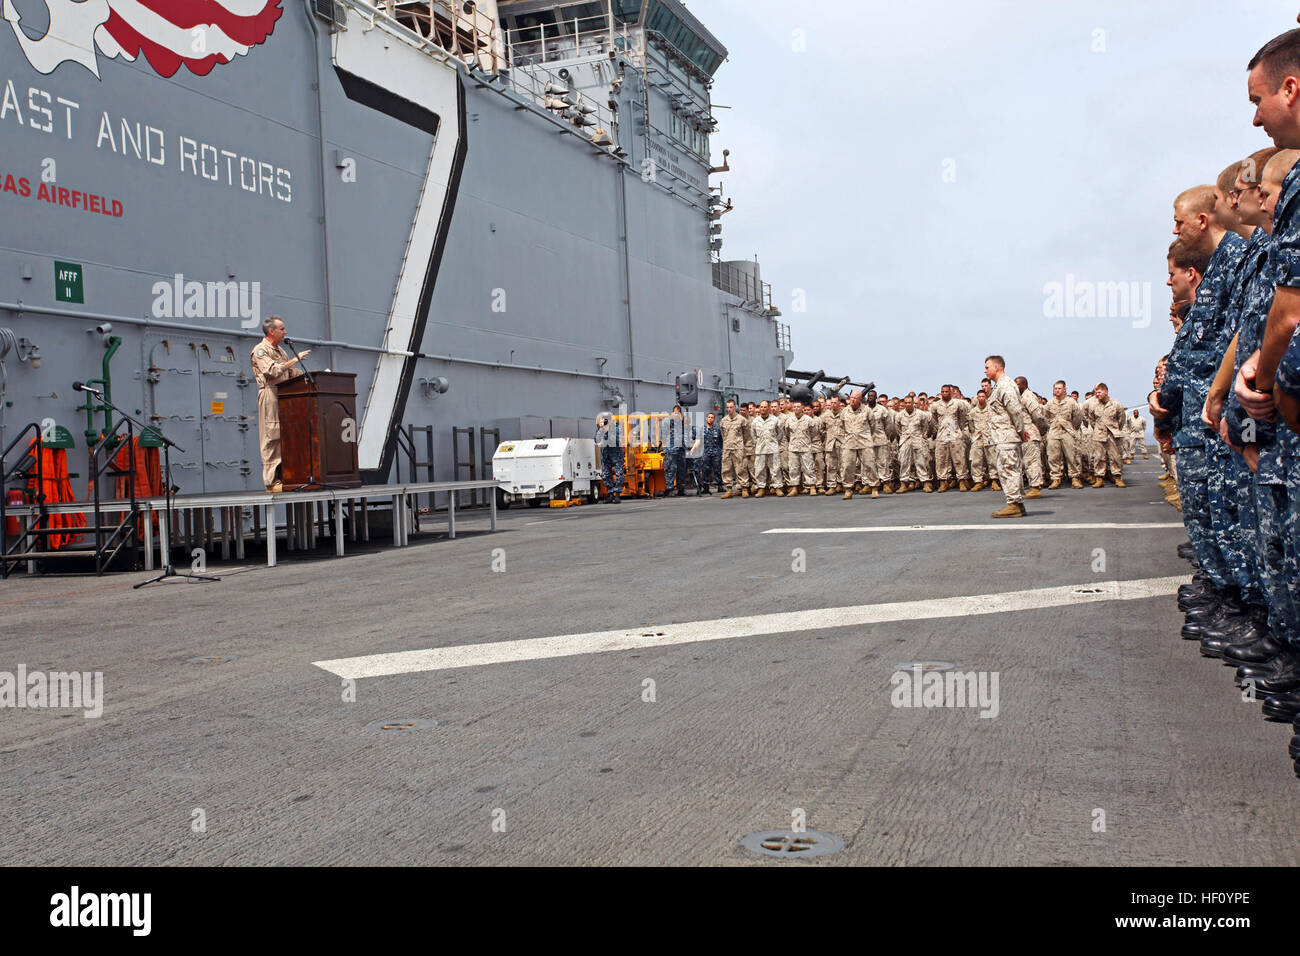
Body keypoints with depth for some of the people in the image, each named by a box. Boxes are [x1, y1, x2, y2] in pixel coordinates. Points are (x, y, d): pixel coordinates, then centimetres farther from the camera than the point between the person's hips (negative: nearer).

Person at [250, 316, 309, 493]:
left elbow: (293, 372, 24)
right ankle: (272, 481, -8)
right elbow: (273, 370, -17)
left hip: (284, 395, 8)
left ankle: (283, 476, 6)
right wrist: (294, 360, -14)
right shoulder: (260, 350, -3)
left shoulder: (281, 351, 23)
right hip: (270, 394, -8)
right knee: (271, 437, -8)